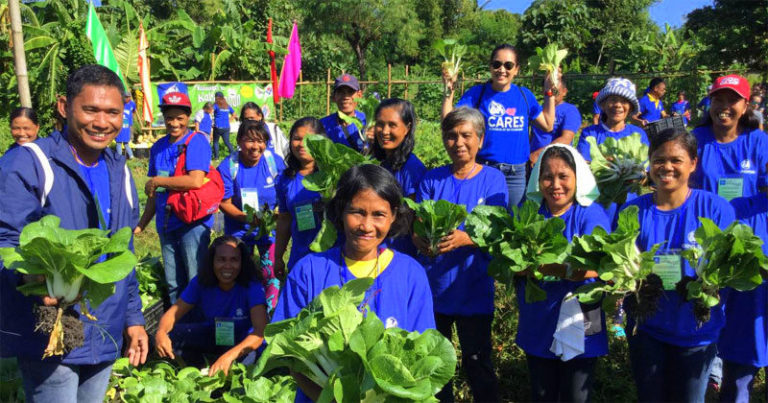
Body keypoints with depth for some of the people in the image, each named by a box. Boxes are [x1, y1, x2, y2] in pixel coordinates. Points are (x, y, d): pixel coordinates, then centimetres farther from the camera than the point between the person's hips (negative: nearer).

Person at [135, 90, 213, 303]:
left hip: (192, 221, -6)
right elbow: (154, 192, 19)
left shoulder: (197, 142, -9)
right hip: (166, 222, 7)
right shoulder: (158, 147, 12)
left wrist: (157, 181, -10)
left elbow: (195, 181, -22)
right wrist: (142, 224, 19)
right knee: (173, 283, 15)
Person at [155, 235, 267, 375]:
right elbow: (174, 312, -12)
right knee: (169, 335, -18)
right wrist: (161, 332, -36)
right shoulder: (201, 282, -15)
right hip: (212, 335, 4)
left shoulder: (251, 287, -28)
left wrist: (229, 356, -54)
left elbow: (260, 331, -37)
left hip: (242, 342, -3)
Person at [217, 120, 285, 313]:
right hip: (239, 230, 0)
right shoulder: (228, 166, -12)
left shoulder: (275, 162, -9)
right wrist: (246, 218, -26)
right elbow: (224, 203, -10)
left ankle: (269, 315, 17)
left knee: (272, 273, -2)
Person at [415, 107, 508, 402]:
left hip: (473, 290, -2)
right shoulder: (432, 179, 2)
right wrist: (424, 241, -26)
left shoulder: (493, 179, -4)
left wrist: (465, 239, -31)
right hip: (432, 287, 3)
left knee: (477, 364, 10)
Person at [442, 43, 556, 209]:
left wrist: (550, 92, 8)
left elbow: (548, 125, 13)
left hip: (516, 175, 3)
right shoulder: (476, 93, -1)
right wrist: (449, 91, -16)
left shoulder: (524, 95, 8)